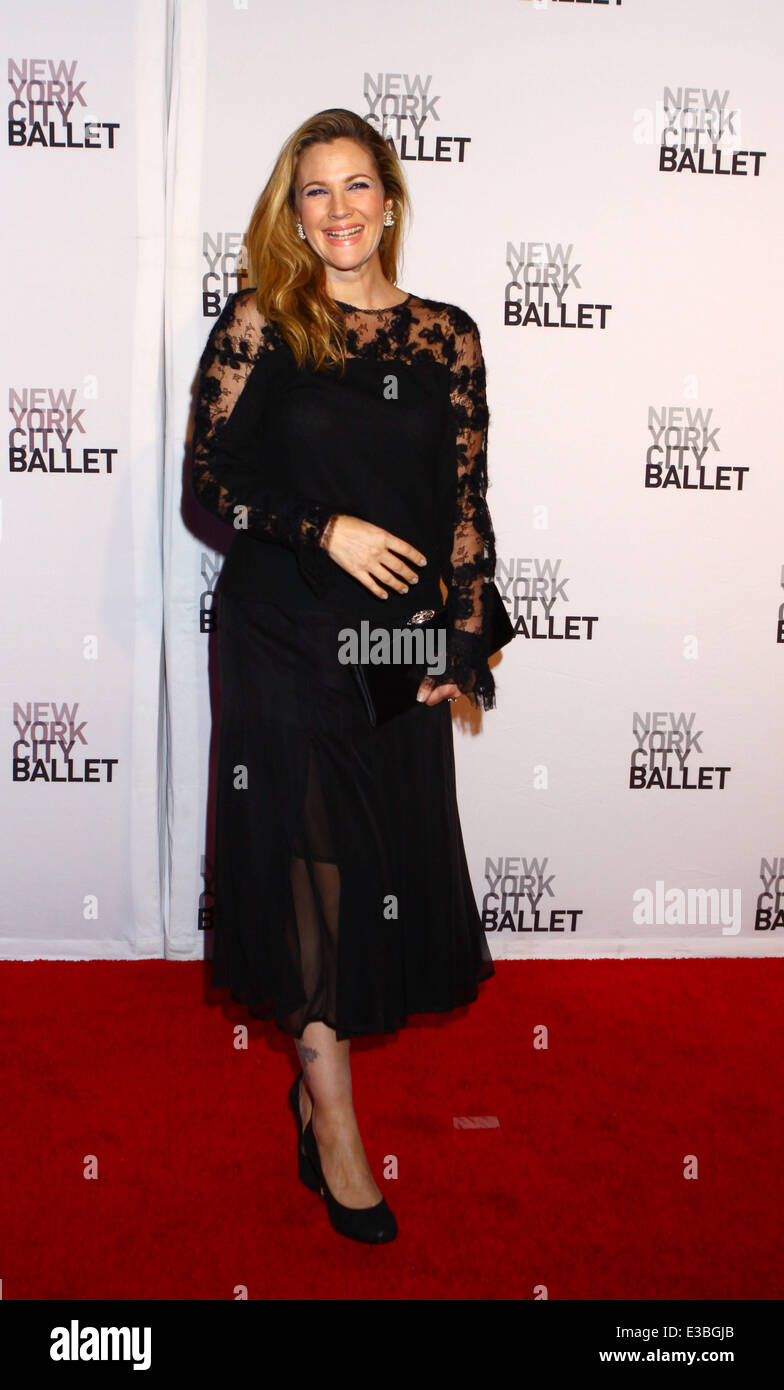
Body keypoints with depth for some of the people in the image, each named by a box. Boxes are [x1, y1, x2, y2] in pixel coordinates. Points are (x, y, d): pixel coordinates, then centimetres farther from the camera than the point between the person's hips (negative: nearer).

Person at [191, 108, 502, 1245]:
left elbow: (467, 501, 8)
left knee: (393, 855, 6)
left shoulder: (446, 335, 8)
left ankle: (317, 1074, 27)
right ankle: (334, 1119, 8)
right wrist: (324, 529, -14)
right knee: (313, 850, -5)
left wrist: (465, 638, 1)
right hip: (282, 630, -3)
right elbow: (207, 480, -1)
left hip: (400, 638, 3)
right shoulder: (257, 323, 1)